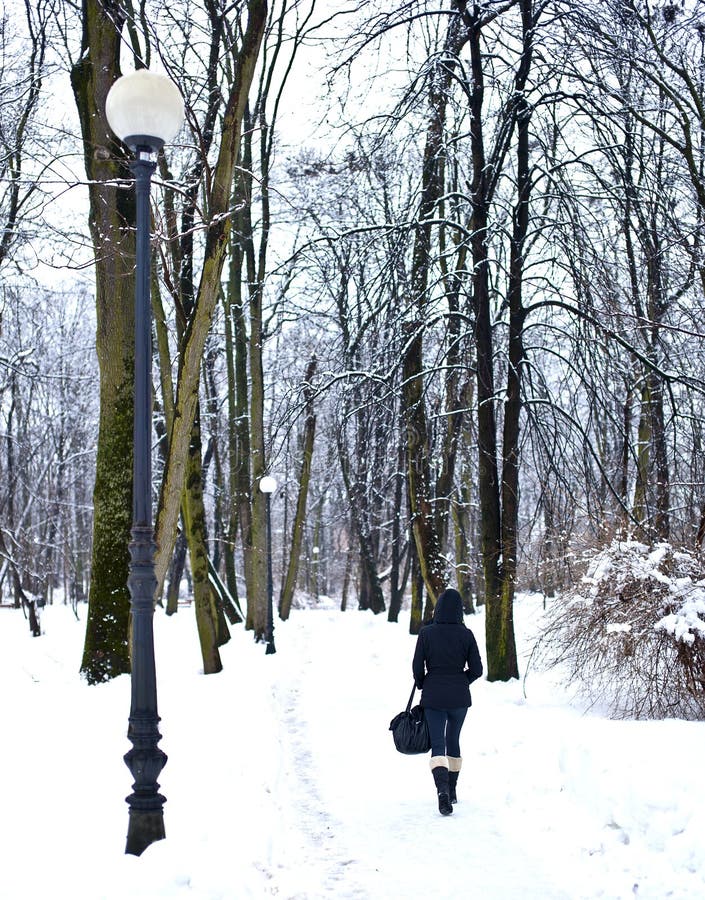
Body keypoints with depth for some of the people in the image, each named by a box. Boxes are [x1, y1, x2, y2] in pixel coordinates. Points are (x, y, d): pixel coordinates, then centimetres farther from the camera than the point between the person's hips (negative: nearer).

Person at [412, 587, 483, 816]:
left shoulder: (426, 633, -7)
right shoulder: (466, 634, -5)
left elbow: (417, 667, -5)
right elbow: (476, 669, -3)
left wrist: (422, 686, 14)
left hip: (433, 696, -2)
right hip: (459, 697, 2)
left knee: (438, 745, -2)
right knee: (453, 741, 20)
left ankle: (442, 789, -25)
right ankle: (452, 790, 29)